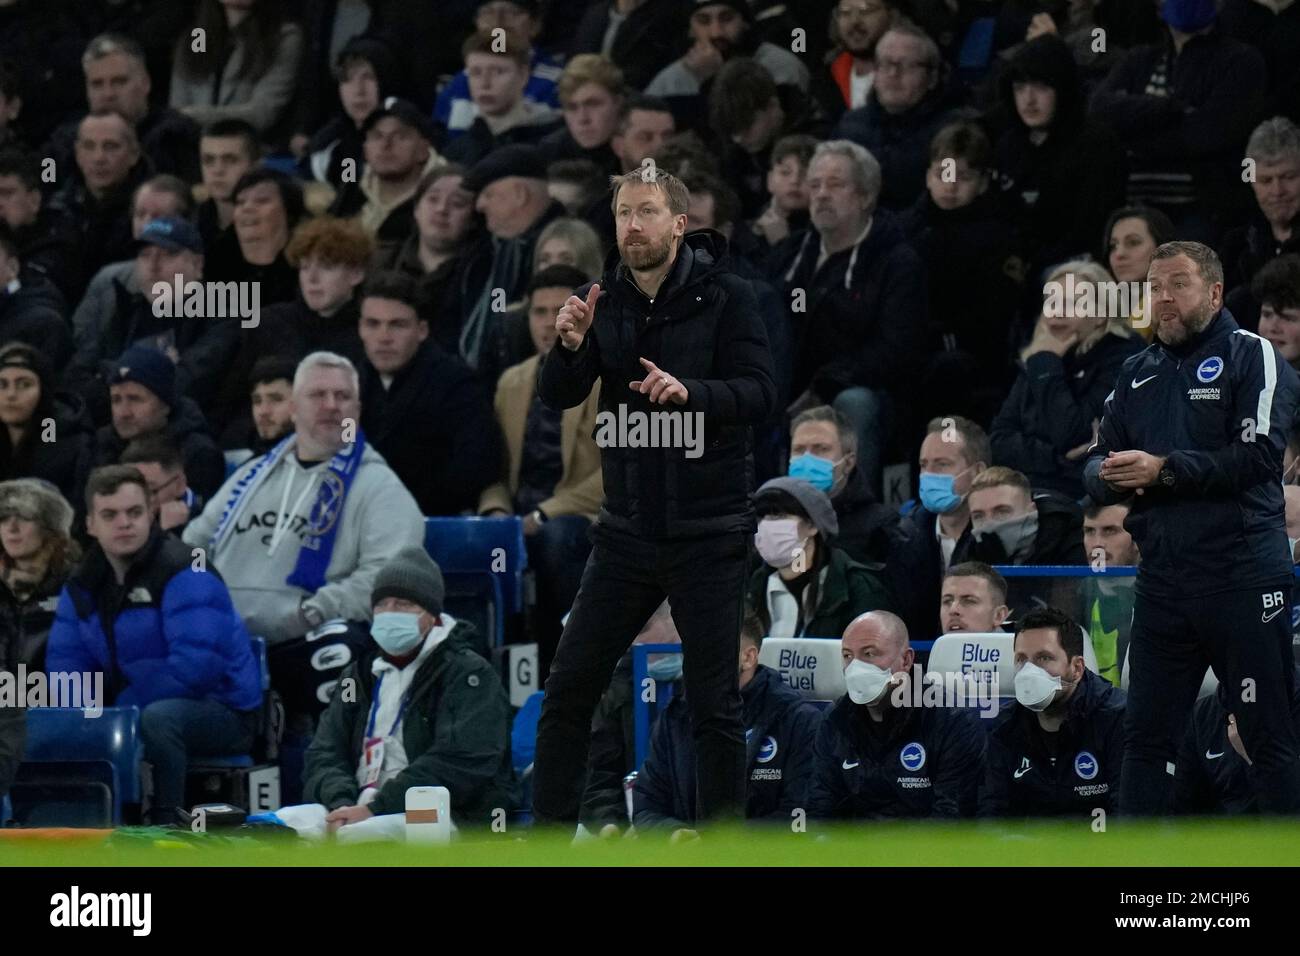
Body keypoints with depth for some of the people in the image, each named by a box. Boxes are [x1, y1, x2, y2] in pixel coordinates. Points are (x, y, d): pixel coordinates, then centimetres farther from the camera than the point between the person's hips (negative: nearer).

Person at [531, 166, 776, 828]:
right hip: (626, 532, 4)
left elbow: (759, 394, -14)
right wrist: (570, 346, -23)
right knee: (568, 689, 4)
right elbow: (557, 397, -2)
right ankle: (550, 831, 13)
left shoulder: (724, 299, -6)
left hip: (707, 536, -4)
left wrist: (690, 392, -33)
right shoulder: (604, 301, 5)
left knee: (714, 704, 1)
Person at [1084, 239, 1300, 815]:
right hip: (1163, 584, 6)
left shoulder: (1253, 358, -2)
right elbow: (1097, 466, 16)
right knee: (1145, 739, 8)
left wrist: (1163, 470, -17)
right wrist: (1108, 476, -8)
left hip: (1243, 581, -6)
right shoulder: (1137, 374, 18)